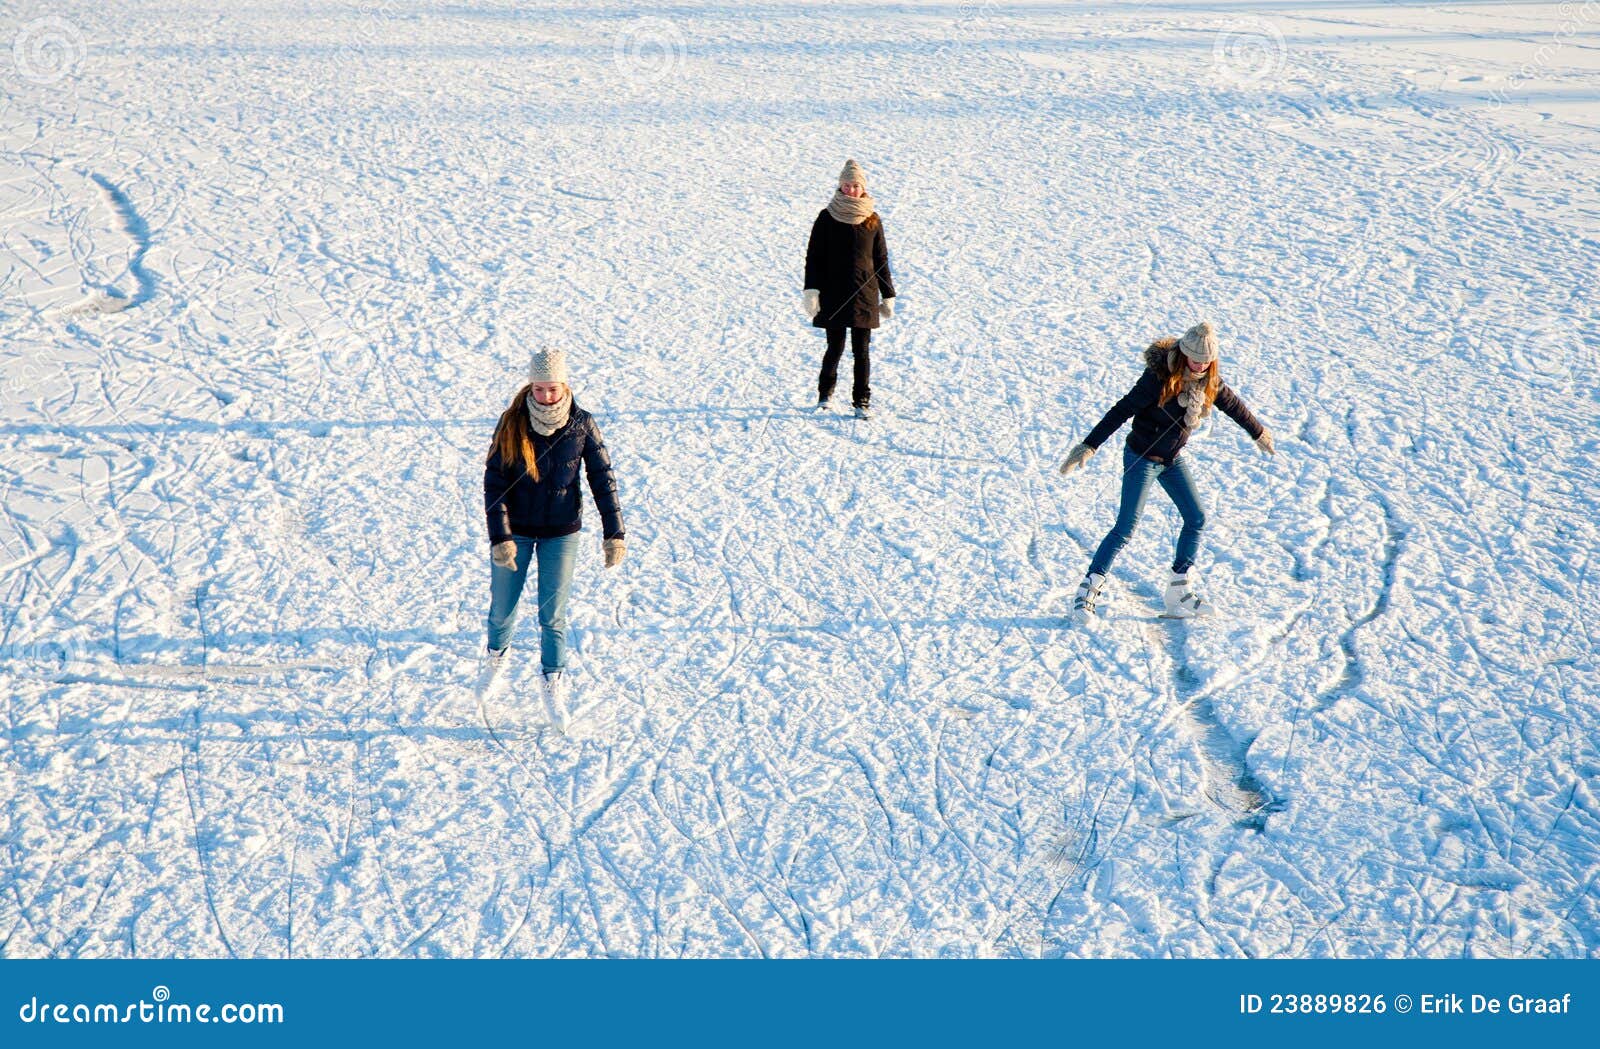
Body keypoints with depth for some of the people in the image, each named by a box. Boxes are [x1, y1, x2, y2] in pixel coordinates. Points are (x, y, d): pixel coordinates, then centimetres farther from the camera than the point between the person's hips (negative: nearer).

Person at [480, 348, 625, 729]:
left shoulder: (582, 425, -10)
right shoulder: (512, 423, -12)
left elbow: (603, 479, -5)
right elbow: (494, 481, -10)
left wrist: (614, 533, -10)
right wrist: (500, 536, -17)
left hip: (561, 532, -1)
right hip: (515, 530, 1)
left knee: (552, 615, 0)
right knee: (502, 608, 12)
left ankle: (554, 688, 18)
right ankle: (496, 658, 43)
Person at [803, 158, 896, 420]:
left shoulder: (872, 220, 7)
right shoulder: (827, 217, 1)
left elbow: (881, 259, 12)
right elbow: (814, 256, 1)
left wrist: (888, 295, 11)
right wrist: (811, 290, -8)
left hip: (864, 295, 1)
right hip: (833, 294, -1)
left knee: (861, 351, 1)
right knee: (835, 348, 2)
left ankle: (862, 401, 10)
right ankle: (825, 393, 23)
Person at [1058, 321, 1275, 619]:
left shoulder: (1208, 380, -5)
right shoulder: (1159, 376, -24)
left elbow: (1232, 404, 14)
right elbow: (1121, 411, -25)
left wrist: (1258, 433, 30)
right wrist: (1088, 446, -29)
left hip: (1174, 459, 7)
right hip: (1142, 458, -7)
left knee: (1196, 518, 4)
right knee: (1126, 527, -10)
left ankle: (1180, 592, 14)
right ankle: (1087, 593, -4)